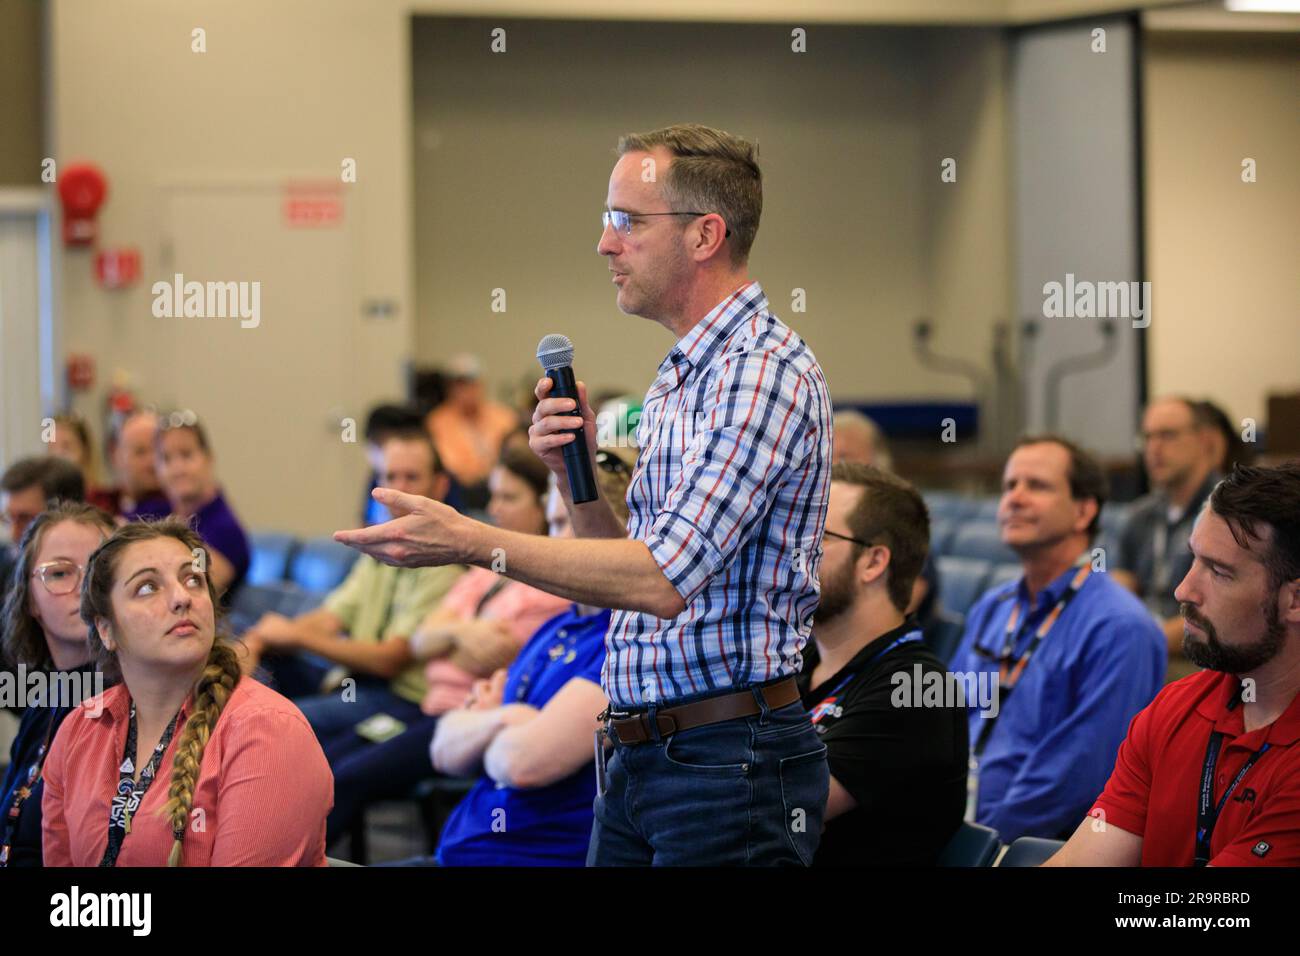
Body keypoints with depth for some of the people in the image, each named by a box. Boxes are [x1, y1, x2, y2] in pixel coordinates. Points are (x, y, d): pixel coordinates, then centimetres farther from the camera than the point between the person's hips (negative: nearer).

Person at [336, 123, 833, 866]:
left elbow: (664, 580, -23)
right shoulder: (675, 384, 17)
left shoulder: (765, 372, -15)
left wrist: (470, 542, -20)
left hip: (729, 759, -9)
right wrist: (577, 477, 2)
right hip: (642, 758, 9)